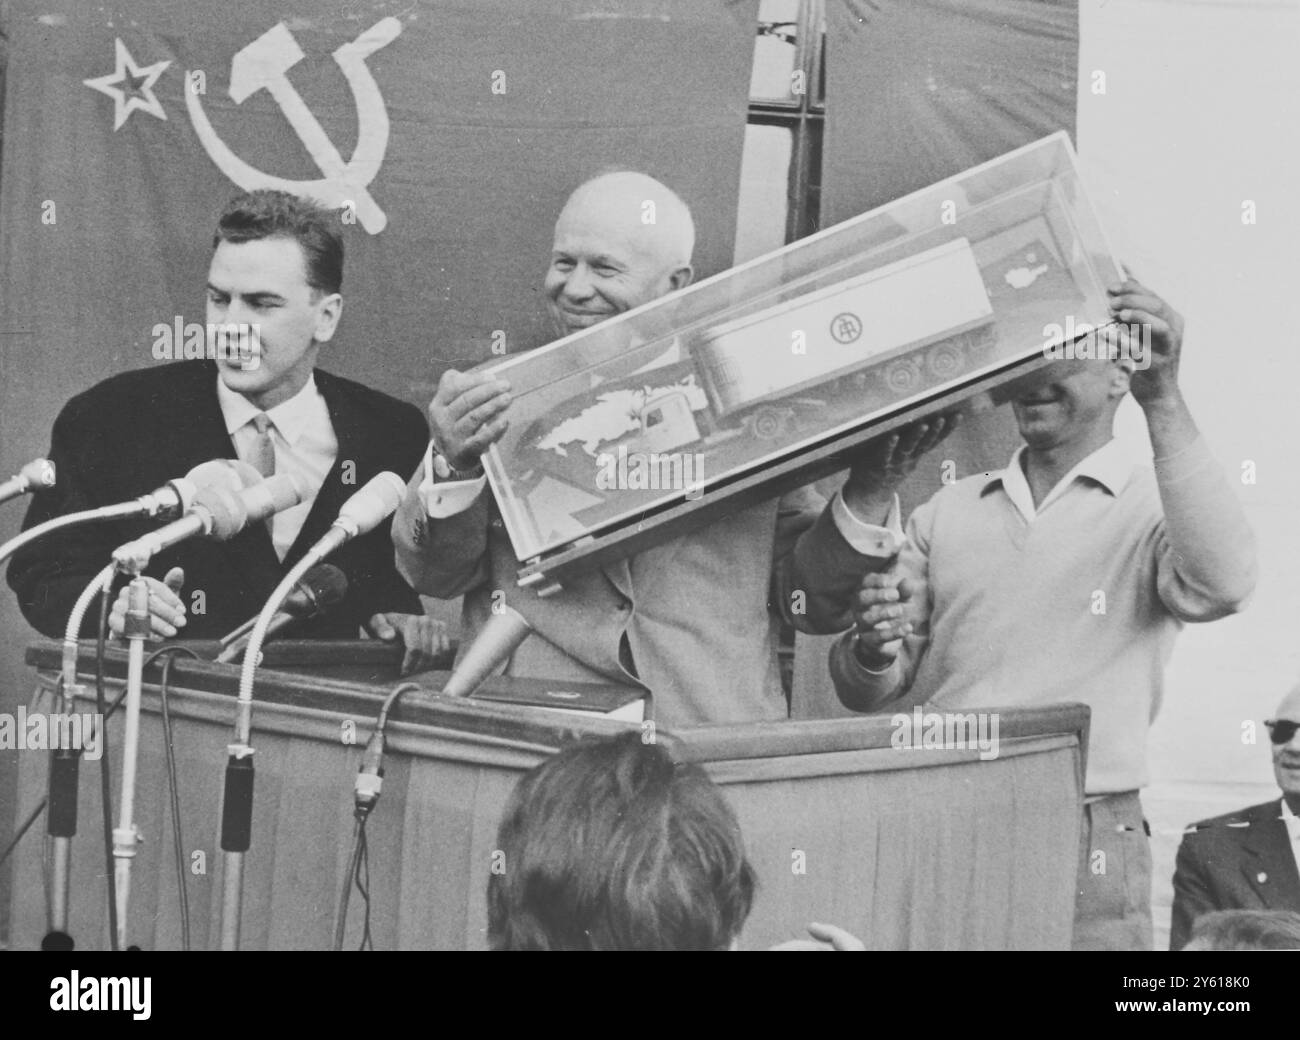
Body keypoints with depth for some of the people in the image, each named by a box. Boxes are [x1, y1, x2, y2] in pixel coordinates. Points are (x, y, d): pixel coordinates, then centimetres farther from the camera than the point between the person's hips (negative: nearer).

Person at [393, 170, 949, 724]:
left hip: (711, 746, 0)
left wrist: (866, 499, -3)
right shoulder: (497, 398, 11)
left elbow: (809, 601, 11)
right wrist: (454, 463, -10)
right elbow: (431, 575, 6)